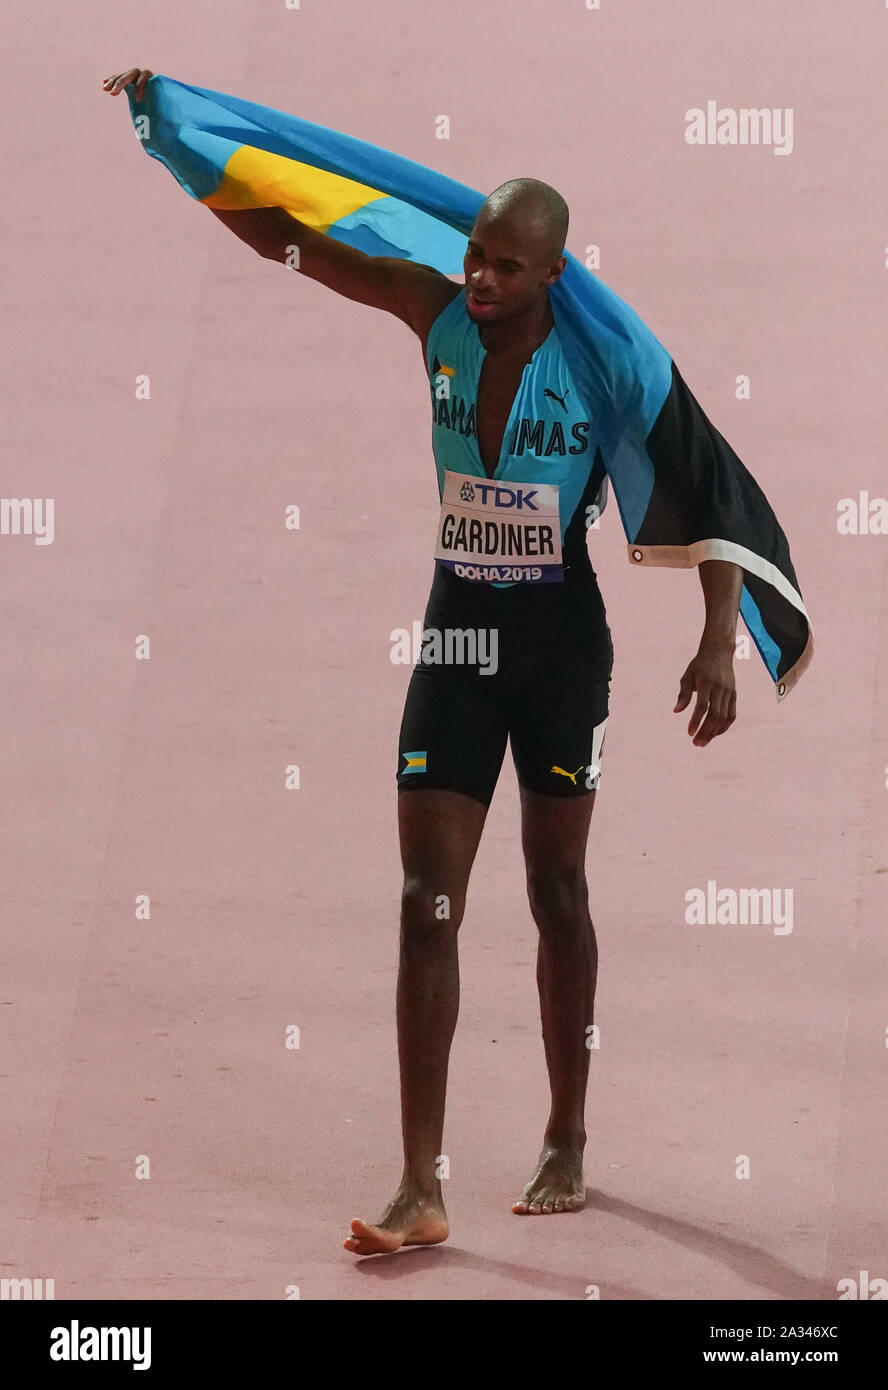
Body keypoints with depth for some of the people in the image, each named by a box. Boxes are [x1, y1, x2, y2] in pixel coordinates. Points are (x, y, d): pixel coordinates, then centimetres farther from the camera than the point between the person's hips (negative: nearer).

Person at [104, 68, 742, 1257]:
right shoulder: (438, 315, -6)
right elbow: (283, 235, -4)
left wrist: (719, 644, -18)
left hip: (560, 639, -3)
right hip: (457, 631, 3)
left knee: (558, 892, 10)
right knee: (427, 902, -4)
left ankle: (568, 1145, 27)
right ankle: (422, 1188, -7)